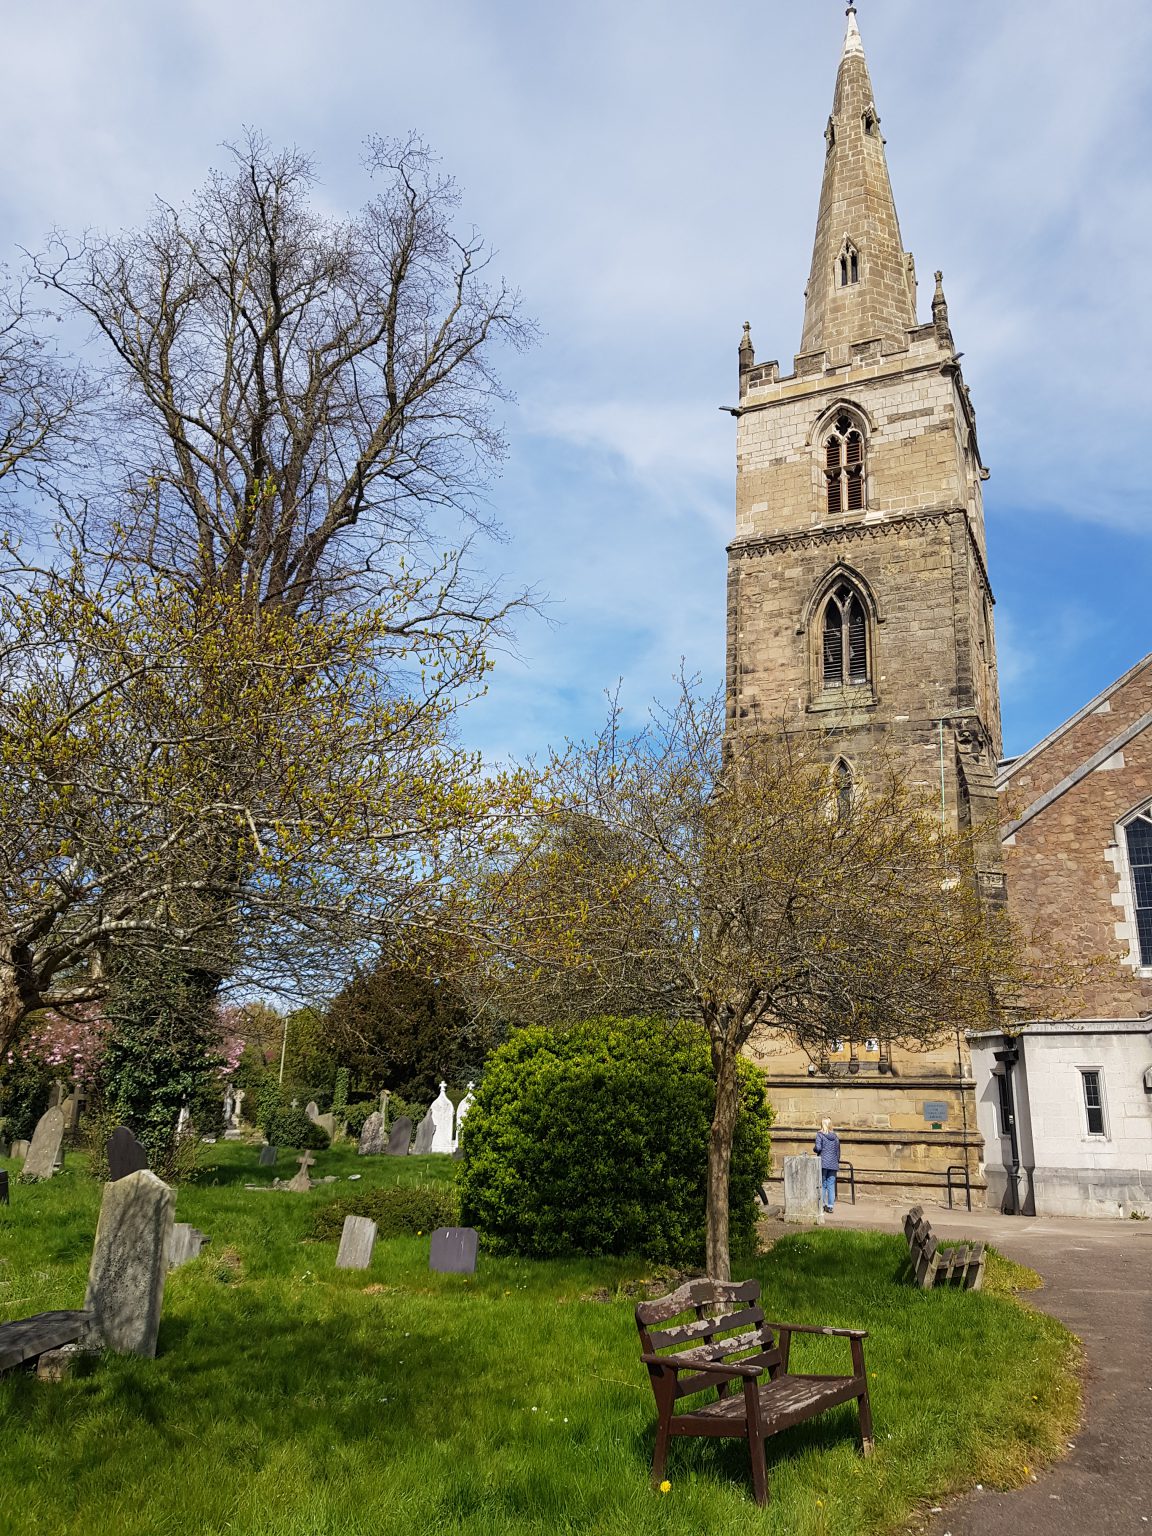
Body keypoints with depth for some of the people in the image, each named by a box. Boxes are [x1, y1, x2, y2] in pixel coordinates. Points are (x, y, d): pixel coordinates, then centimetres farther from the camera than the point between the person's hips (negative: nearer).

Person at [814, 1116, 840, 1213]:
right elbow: (838, 1151, 12)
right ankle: (830, 1206, 7)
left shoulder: (820, 1134, -6)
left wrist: (814, 1149, 6)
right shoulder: (835, 1136, 8)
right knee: (831, 1185, 6)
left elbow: (818, 1148, -16)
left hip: (823, 1163, -3)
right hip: (833, 1164, 3)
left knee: (822, 1185, 5)